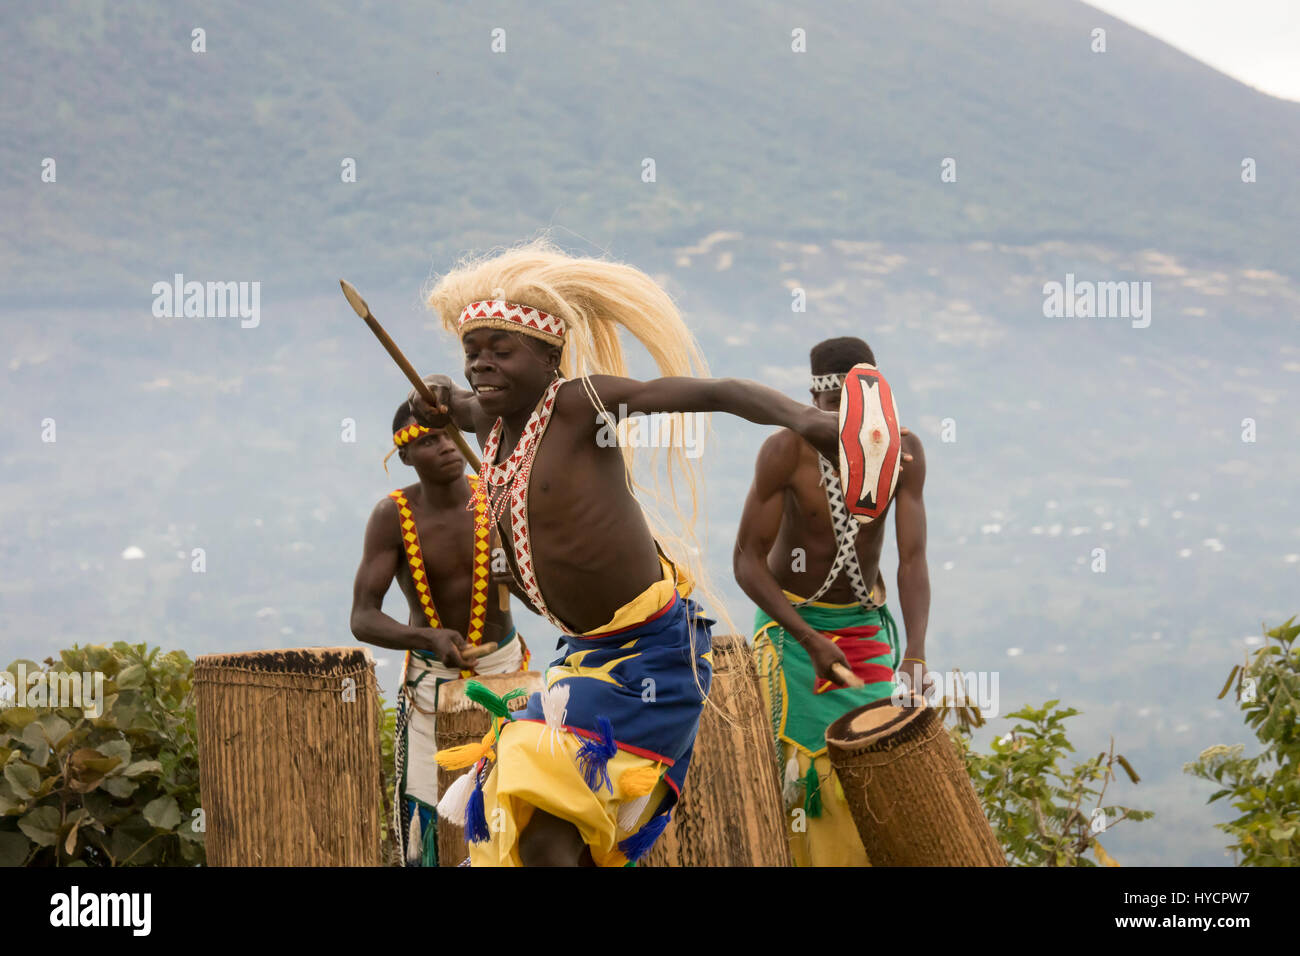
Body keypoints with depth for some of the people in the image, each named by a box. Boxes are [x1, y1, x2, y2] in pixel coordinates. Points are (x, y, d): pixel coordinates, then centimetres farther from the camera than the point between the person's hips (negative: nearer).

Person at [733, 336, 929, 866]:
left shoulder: (903, 450, -16)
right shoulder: (786, 450, -24)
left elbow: (913, 559, -20)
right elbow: (746, 559, -20)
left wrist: (915, 656, -34)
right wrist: (811, 641, -28)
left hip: (865, 622, 3)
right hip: (791, 621, -3)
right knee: (803, 762, -10)